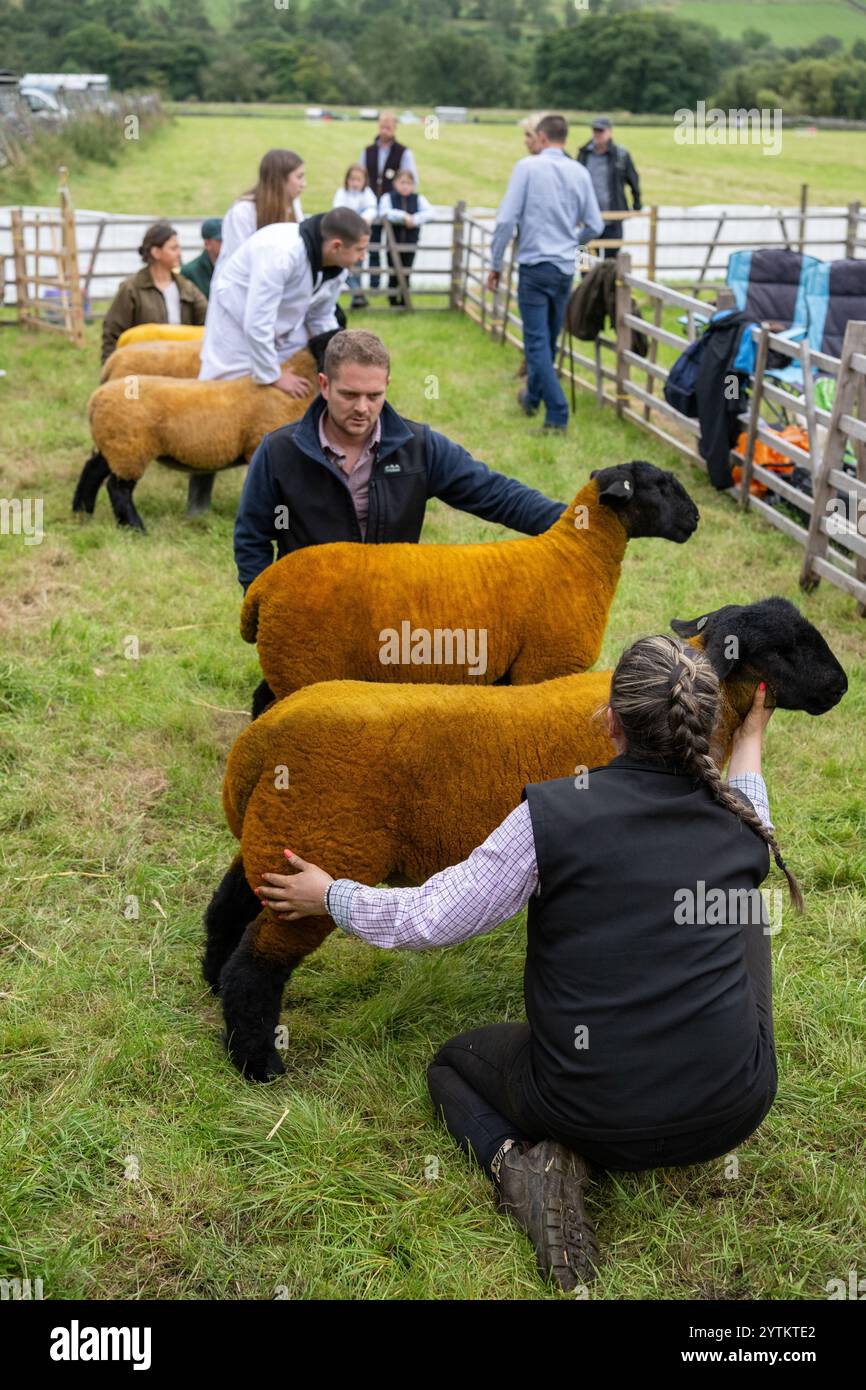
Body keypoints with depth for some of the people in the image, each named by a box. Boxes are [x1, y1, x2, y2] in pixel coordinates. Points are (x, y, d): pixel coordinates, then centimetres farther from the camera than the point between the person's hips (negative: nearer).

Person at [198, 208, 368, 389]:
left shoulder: (338, 269, -12)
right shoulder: (281, 253, -36)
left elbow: (321, 317, 6)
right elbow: (257, 323, -35)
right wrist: (272, 375, -26)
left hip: (286, 329, 7)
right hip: (238, 324, -7)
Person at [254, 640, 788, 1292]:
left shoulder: (553, 812, -13)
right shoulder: (741, 822, -2)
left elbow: (429, 920, -8)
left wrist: (331, 897, 10)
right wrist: (751, 738, 40)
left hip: (593, 1111, -3)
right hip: (733, 1112, 4)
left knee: (453, 1064, 28)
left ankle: (520, 1160, 0)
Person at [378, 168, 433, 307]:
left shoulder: (418, 199, 3)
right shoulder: (388, 197, -2)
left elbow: (429, 212, -11)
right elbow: (384, 212, -19)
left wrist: (415, 219, -25)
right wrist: (403, 216, -24)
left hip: (410, 242, 1)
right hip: (393, 242, -1)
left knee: (406, 273, 4)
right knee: (394, 273, 4)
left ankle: (404, 300, 16)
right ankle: (393, 301, 18)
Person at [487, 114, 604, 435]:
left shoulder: (528, 167, -7)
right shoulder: (580, 173, 5)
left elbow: (506, 218, -11)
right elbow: (595, 226, 10)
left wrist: (496, 264, -2)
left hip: (535, 266, -5)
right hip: (566, 268, 5)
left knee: (537, 342, -4)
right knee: (549, 339, 19)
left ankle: (557, 416, -12)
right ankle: (532, 398, 38)